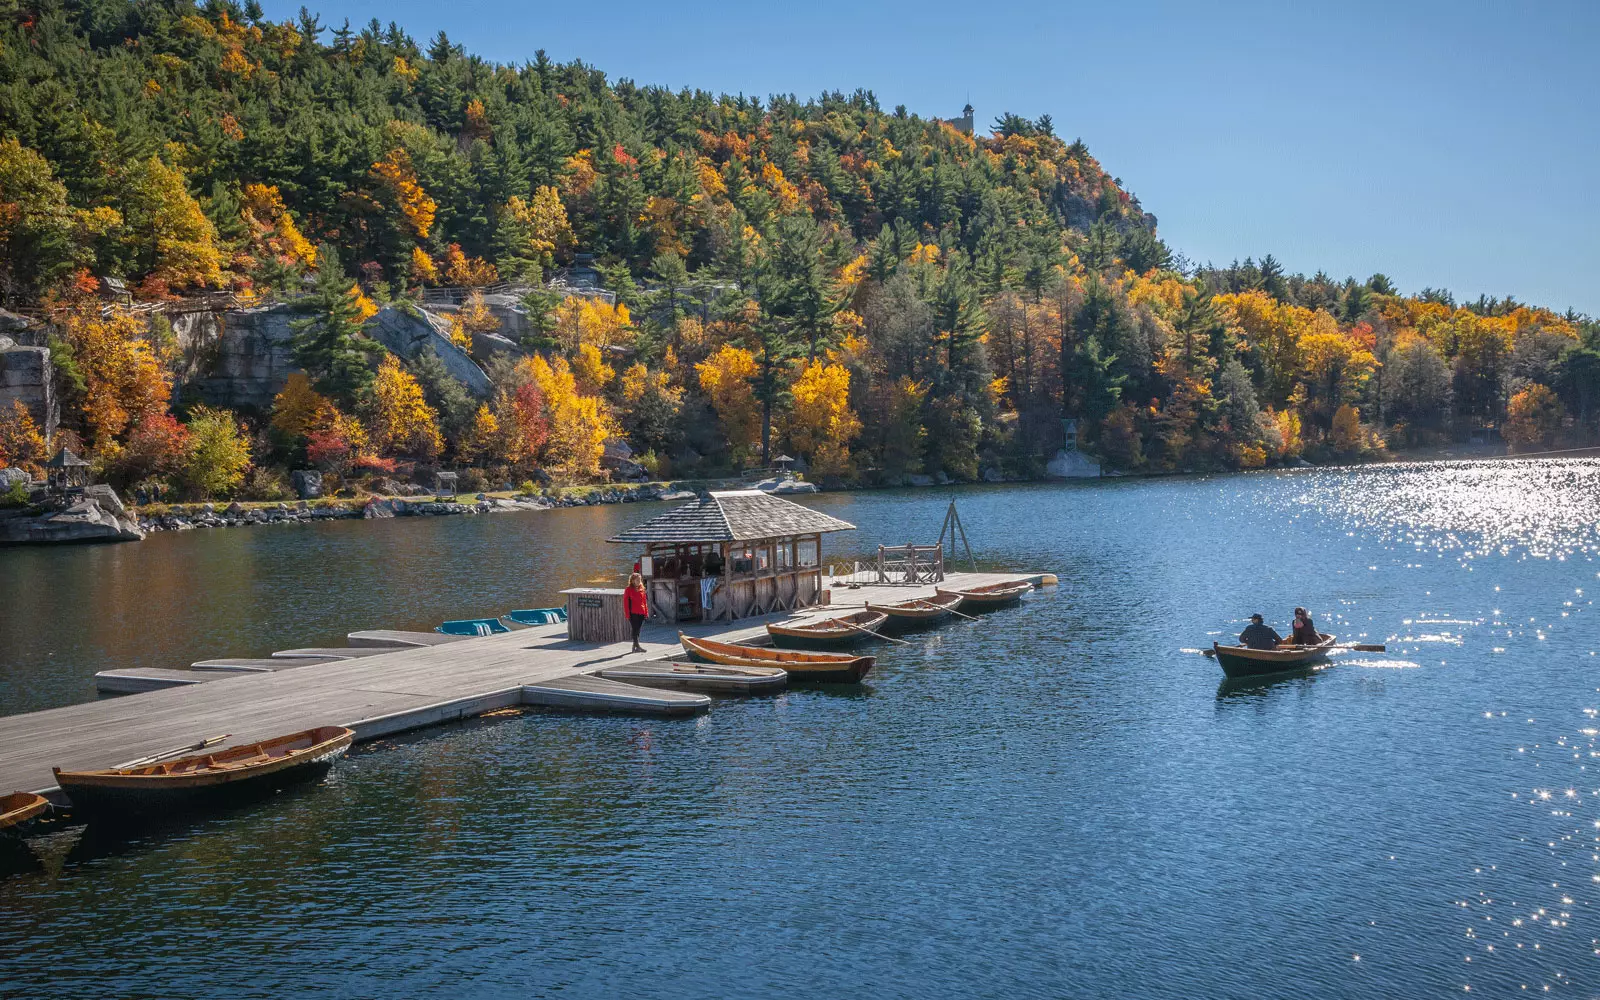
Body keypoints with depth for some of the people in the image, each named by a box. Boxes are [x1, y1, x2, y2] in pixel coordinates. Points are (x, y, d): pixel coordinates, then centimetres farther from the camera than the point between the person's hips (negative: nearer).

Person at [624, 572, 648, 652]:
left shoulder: (642, 589, 12)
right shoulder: (628, 590, -3)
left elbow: (644, 601, 16)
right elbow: (625, 603, -4)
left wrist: (646, 612, 9)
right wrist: (627, 614, -9)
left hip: (641, 613, 5)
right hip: (633, 613, -5)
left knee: (638, 630, 9)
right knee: (635, 629, -9)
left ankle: (634, 647, 16)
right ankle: (637, 646, -14)